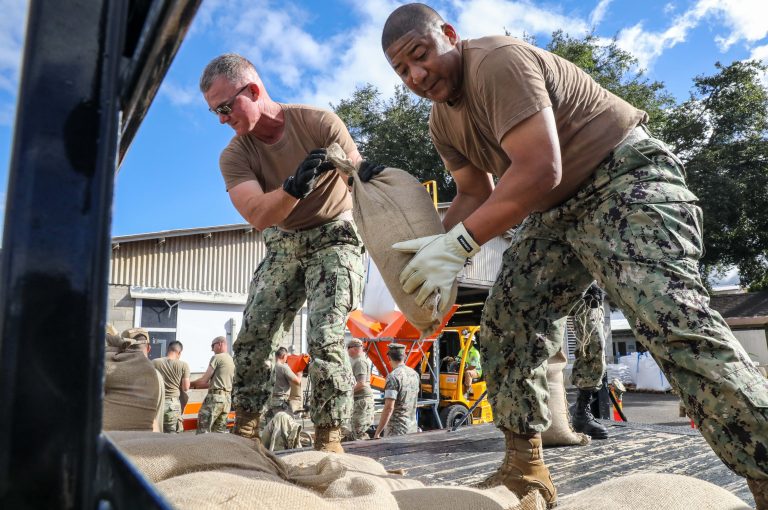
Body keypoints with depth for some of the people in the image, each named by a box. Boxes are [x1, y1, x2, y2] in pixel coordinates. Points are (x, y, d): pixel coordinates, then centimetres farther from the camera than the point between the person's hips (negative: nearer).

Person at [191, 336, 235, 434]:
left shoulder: (216, 357, -5)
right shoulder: (232, 361, 18)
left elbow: (204, 380, -5)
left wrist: (191, 384, 13)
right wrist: (195, 386, 23)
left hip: (215, 396, -8)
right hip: (228, 398, 8)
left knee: (203, 431, -5)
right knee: (219, 432, 9)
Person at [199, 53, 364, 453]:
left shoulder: (319, 122, -16)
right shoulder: (234, 156, -8)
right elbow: (256, 215, -25)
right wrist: (293, 187, -44)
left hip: (334, 237, -4)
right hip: (283, 246, 5)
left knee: (325, 339, -17)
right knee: (252, 337, -2)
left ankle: (329, 441, -8)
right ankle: (244, 432, 11)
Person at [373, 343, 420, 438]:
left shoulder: (393, 376, -17)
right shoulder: (414, 374, 6)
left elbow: (389, 407, -22)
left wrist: (377, 433, -19)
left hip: (396, 431, -7)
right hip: (413, 428, 7)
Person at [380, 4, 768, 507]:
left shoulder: (498, 61, -20)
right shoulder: (443, 120, 9)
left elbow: (540, 171, -29)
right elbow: (476, 195, 10)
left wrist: (458, 244, -29)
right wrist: (437, 248, -8)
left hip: (628, 178, -9)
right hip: (556, 210, 9)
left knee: (670, 317, -27)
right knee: (505, 323, 4)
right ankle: (525, 468, 11)